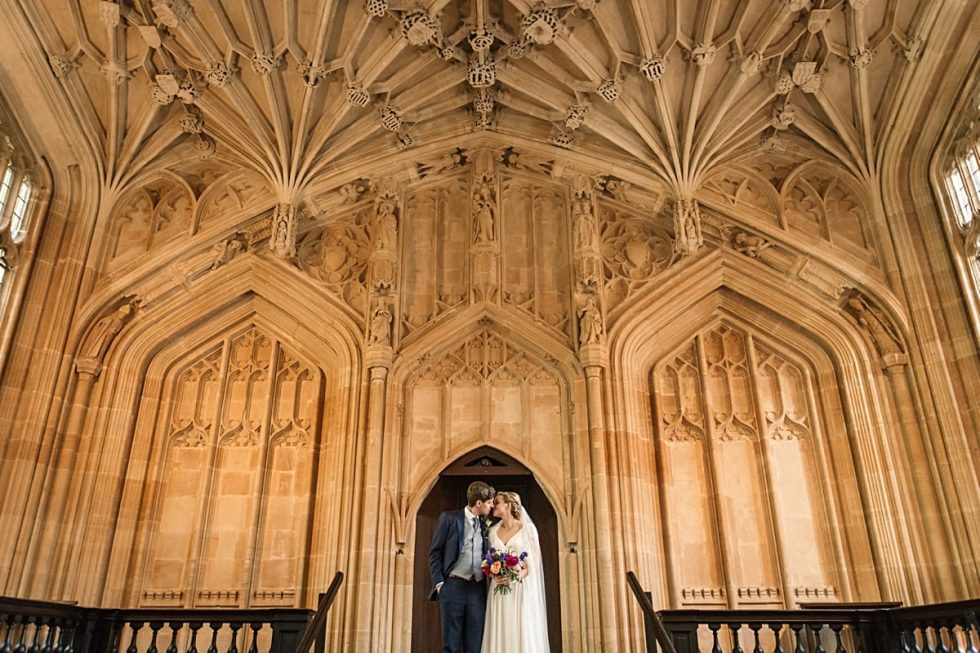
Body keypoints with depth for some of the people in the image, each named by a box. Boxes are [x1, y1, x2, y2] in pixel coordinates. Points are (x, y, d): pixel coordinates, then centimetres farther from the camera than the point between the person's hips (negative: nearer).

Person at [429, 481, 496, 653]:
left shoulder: (484, 525, 13)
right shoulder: (449, 518, -1)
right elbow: (435, 553, -1)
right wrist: (439, 582, -8)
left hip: (478, 589, 4)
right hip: (453, 586, -4)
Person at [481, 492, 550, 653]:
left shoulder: (528, 529, -1)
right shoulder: (493, 531, 11)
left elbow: (534, 562, -4)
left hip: (521, 590, -3)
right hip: (499, 591, 4)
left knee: (523, 636, -4)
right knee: (500, 637, 1)